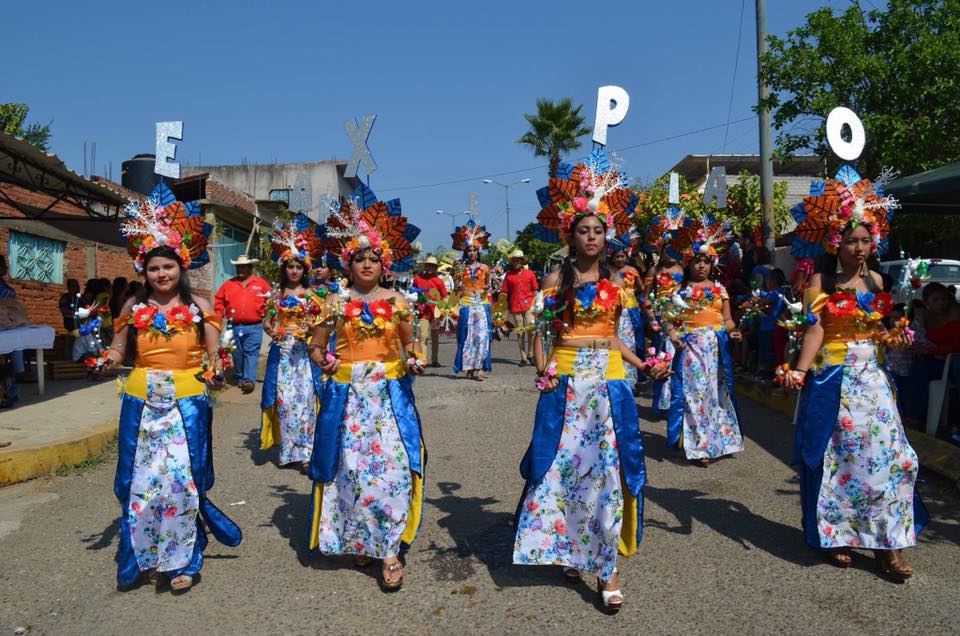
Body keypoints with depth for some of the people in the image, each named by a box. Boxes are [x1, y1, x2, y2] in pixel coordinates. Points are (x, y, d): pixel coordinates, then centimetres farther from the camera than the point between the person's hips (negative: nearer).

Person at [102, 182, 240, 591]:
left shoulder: (200, 308, 0)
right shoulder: (134, 308, 6)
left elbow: (214, 353, 0)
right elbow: (119, 348, 13)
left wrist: (215, 372, -21)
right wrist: (110, 358, -10)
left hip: (187, 403, -2)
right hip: (142, 403, 2)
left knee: (183, 478, 0)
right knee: (142, 480, 6)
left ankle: (182, 560, 15)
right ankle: (147, 557, 23)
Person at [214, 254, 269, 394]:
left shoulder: (262, 284, 4)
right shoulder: (228, 284, 10)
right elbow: (218, 300, 16)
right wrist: (220, 314, 5)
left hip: (254, 326, -3)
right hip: (234, 326, 3)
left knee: (251, 352, -10)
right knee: (237, 353, 11)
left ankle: (249, 380, -17)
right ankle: (240, 377, 25)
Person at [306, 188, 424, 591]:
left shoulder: (397, 302, 5)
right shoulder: (335, 302, 3)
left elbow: (409, 344, 16)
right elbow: (315, 346, 9)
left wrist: (414, 360, -5)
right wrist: (323, 361, -12)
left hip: (390, 393, 0)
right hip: (347, 394, 0)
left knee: (392, 466, -8)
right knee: (351, 468, 3)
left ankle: (390, 550, 1)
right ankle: (358, 542, 23)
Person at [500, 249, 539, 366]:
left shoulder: (530, 273, 6)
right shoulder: (508, 275, 5)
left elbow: (535, 290, 9)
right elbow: (504, 292, 6)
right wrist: (505, 305, -1)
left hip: (528, 306, -1)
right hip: (515, 307, 1)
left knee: (531, 329, -10)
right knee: (519, 333, 6)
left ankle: (530, 354, 5)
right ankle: (523, 358, 12)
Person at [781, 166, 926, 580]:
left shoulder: (875, 280, 8)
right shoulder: (821, 282, -7)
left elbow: (880, 329, 18)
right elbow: (815, 329, -16)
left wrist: (894, 338, -3)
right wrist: (800, 372, -27)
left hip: (871, 379, 5)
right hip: (833, 381, -4)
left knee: (883, 455, 0)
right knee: (835, 457, 5)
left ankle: (887, 542, 9)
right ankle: (833, 537, 20)